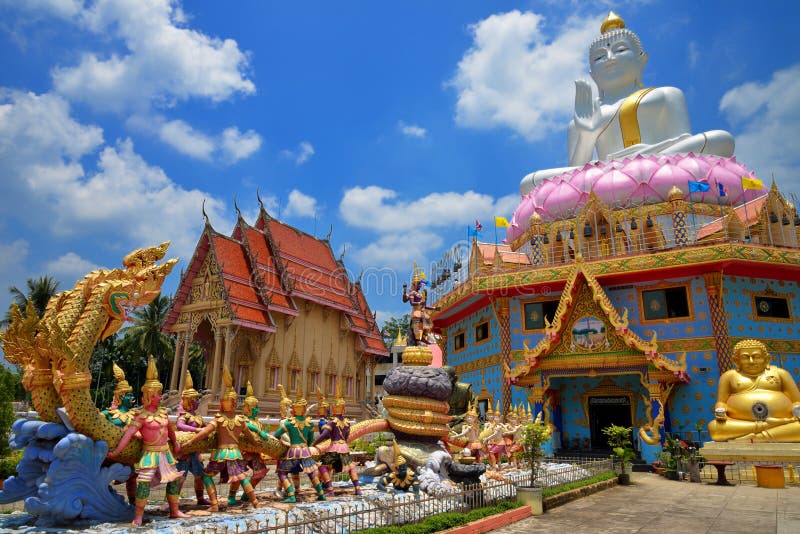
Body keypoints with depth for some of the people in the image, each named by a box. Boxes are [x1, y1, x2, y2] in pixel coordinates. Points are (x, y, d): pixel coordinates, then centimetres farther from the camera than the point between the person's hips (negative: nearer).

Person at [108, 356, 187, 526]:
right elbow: (129, 434, -21)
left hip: (165, 451, 6)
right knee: (144, 482, -15)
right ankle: (138, 516, 0)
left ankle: (174, 511, 25)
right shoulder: (142, 416, -13)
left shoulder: (163, 412, 5)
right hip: (150, 452, -6)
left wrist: (175, 444, 28)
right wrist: (116, 451, -29)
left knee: (174, 479, 11)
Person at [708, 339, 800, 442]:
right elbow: (721, 403, 14)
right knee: (714, 427, -31)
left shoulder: (779, 373, 18)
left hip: (781, 422, 0)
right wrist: (720, 411, -10)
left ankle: (753, 439, -25)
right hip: (740, 424, 0)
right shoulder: (730, 376, 16)